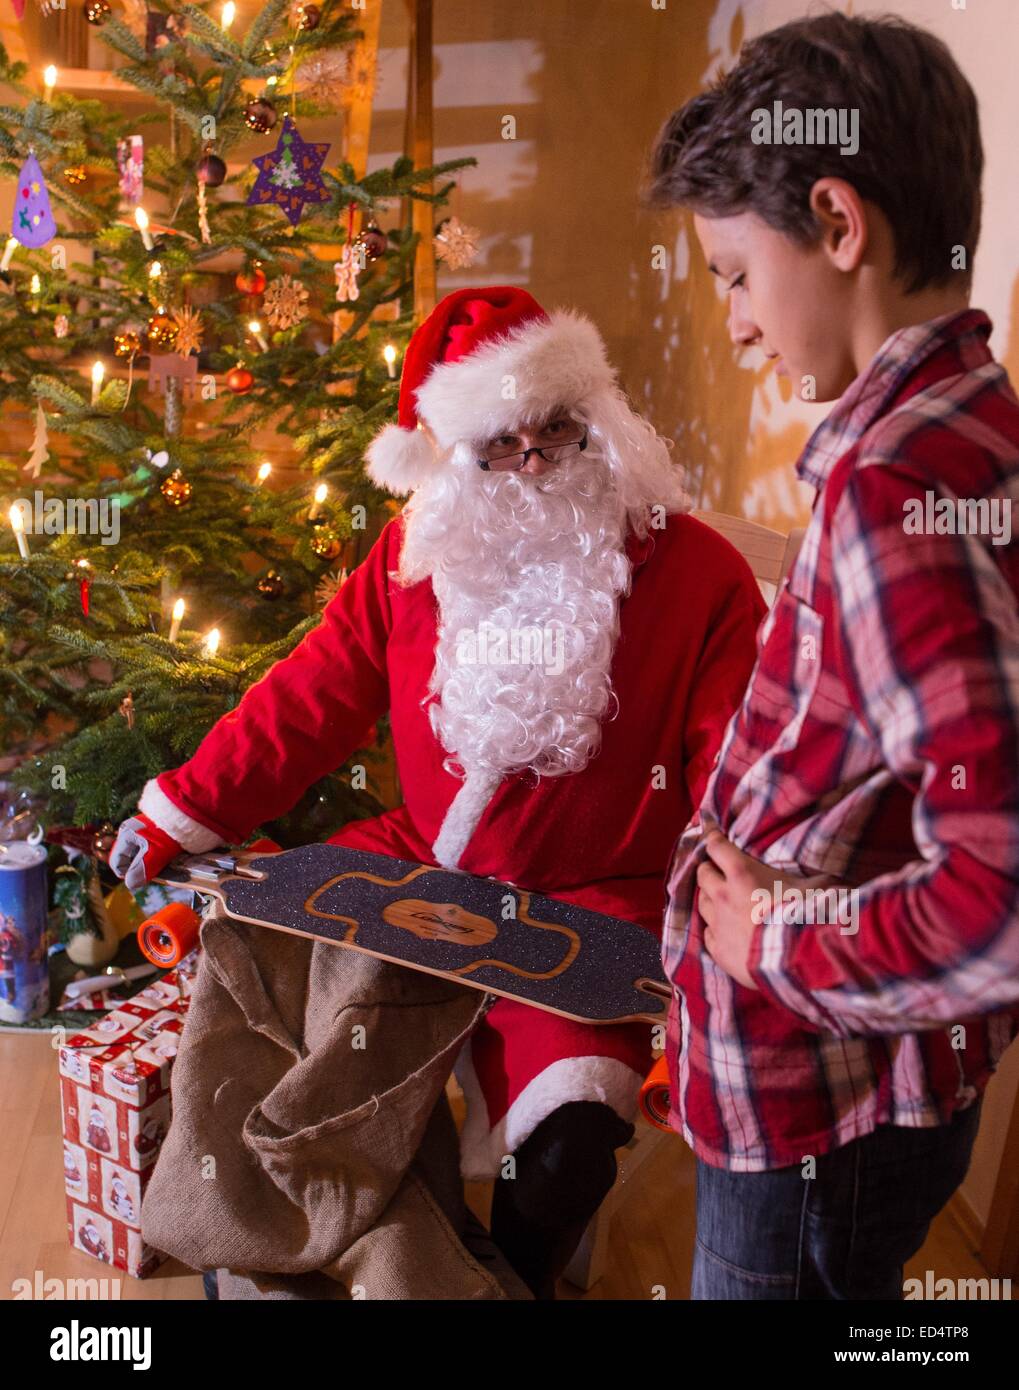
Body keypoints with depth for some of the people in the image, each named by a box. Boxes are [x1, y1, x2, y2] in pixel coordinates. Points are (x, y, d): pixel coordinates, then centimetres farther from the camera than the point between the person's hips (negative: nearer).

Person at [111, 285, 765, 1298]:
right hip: (420, 863, 5)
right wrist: (181, 814, 5)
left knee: (570, 1129, -24)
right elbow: (308, 699, 5)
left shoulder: (699, 576, -10)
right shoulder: (416, 553, 1)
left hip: (592, 907, -4)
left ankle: (512, 1277, 15)